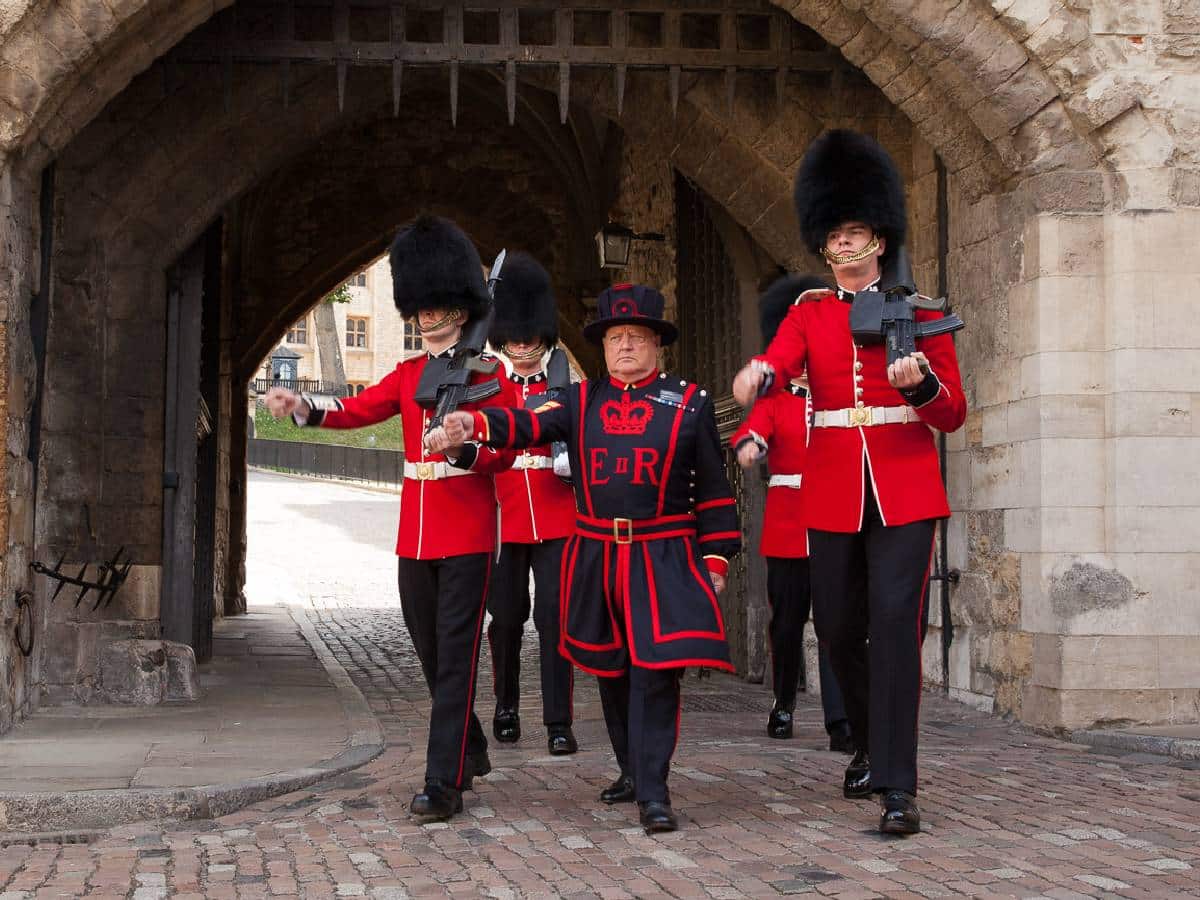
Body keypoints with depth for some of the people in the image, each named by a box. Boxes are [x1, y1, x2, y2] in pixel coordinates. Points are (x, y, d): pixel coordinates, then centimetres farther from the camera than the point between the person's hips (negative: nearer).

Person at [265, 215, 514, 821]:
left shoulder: (486, 374, -2)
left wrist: (460, 445, -29)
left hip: (467, 537, -6)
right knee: (430, 653, 13)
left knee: (456, 656, -7)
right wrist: (302, 406, -19)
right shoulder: (408, 374, 14)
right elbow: (356, 410, 0)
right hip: (415, 537, 6)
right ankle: (470, 753, 32)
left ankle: (444, 783, -6)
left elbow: (504, 452, -9)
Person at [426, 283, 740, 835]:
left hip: (663, 559, -3)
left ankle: (653, 790, -7)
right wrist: (475, 424, -30)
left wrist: (716, 558, -1)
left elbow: (714, 487, 5)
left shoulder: (689, 402, 3)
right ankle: (632, 770, 30)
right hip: (595, 558, 3)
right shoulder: (581, 400, 8)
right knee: (611, 670, 13)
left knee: (655, 670, -12)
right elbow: (528, 425, -10)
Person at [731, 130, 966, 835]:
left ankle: (899, 790, -10)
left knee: (896, 626, -12)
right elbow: (779, 363, -15)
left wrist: (920, 383, -21)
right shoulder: (808, 313, 7)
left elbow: (953, 416, 1)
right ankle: (873, 743, 36)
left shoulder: (917, 312, 3)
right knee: (839, 630, 10)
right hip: (832, 496, 3)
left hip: (905, 495, -2)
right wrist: (757, 374, -39)